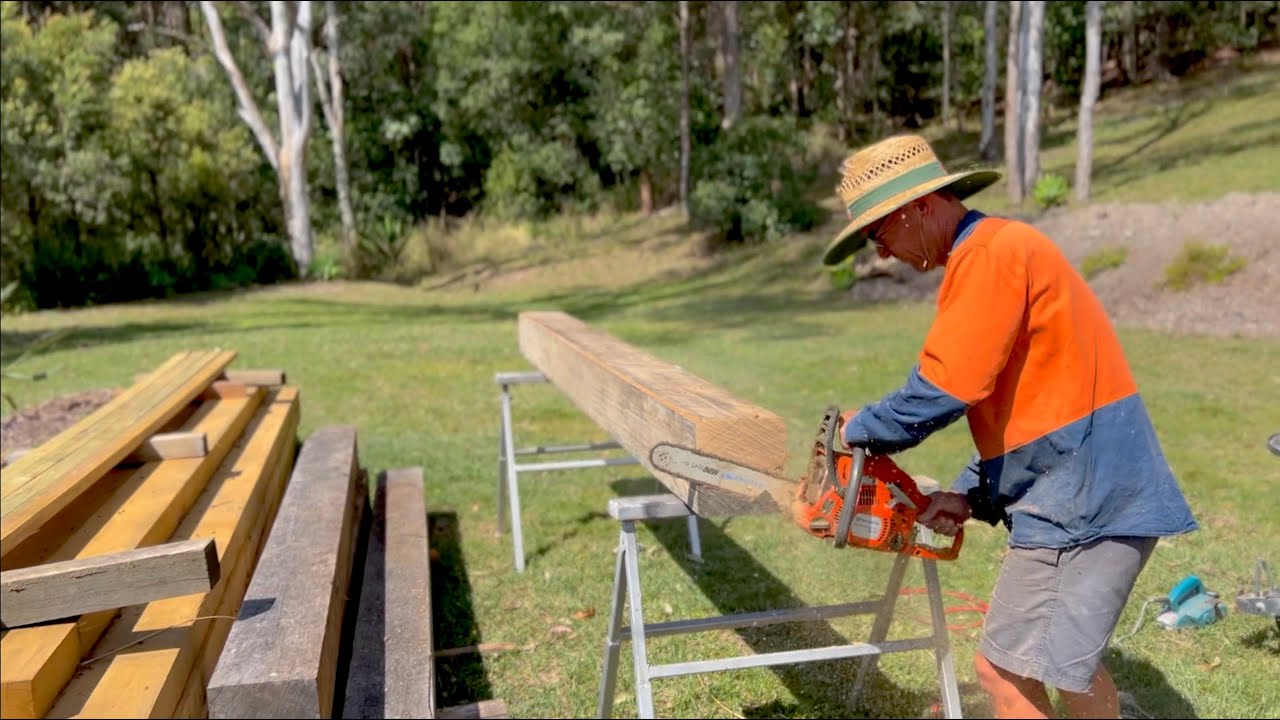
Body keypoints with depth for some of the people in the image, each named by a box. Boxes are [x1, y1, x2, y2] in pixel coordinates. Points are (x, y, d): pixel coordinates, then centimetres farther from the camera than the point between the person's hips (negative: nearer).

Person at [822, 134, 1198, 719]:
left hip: (1085, 499, -10)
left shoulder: (991, 251, -15)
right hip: (1083, 495, 10)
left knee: (1004, 670, -4)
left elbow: (944, 390, -23)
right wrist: (973, 494, 11)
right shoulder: (987, 255, 17)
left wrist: (862, 428, -5)